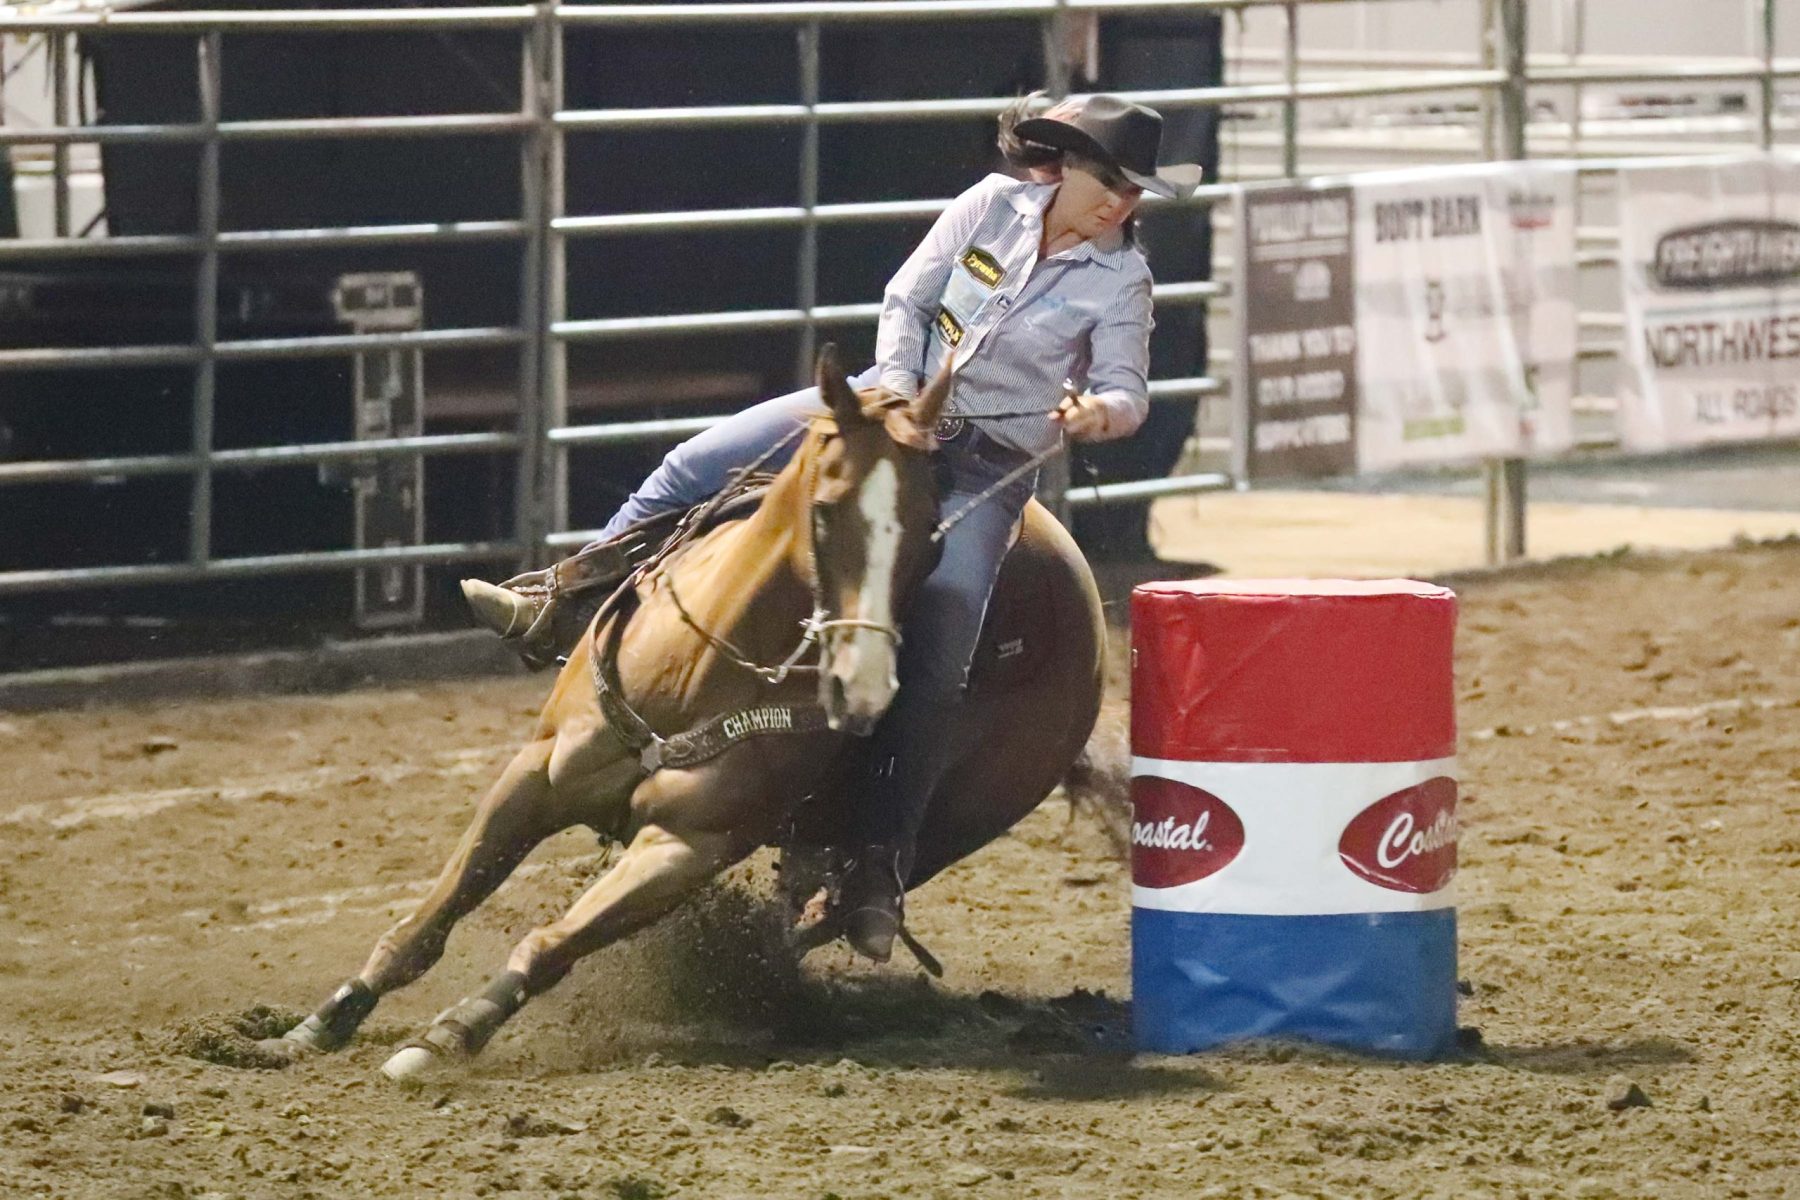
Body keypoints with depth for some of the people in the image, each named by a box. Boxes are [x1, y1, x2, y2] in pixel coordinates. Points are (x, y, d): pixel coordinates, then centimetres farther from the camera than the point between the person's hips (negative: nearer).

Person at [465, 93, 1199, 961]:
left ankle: (881, 864, -13)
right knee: (698, 466, -7)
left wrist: (1099, 413, -34)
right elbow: (905, 301, 3)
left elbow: (1127, 392, -11)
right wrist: (896, 398, -11)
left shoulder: (1120, 278, -8)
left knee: (935, 664, -20)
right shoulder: (992, 206, -3)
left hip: (987, 466, -3)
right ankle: (565, 606, 7)